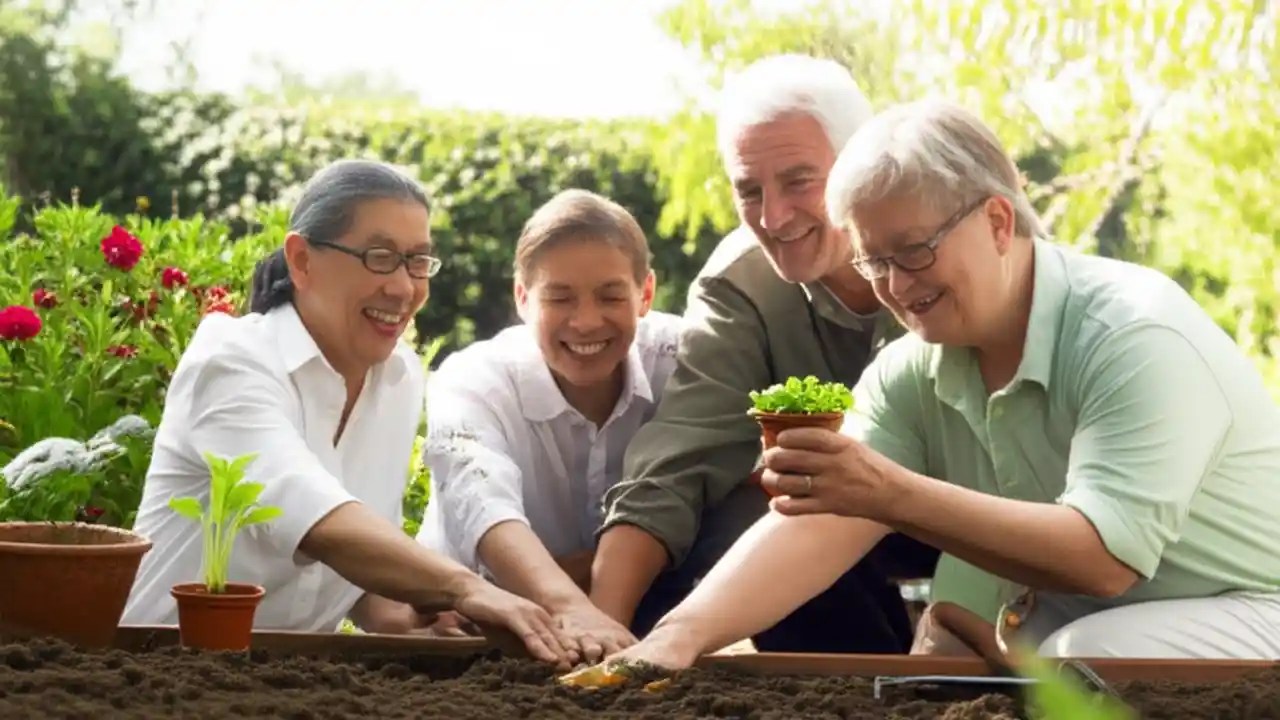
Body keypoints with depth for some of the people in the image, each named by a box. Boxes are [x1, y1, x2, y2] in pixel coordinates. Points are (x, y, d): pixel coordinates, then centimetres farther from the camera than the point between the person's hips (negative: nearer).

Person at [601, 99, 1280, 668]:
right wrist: (683, 633, -33)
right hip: (1074, 623, 6)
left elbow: (1105, 555, -34)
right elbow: (817, 520, -15)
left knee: (1081, 659, -34)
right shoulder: (910, 376, -4)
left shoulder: (1133, 337, -24)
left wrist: (894, 494, -41)